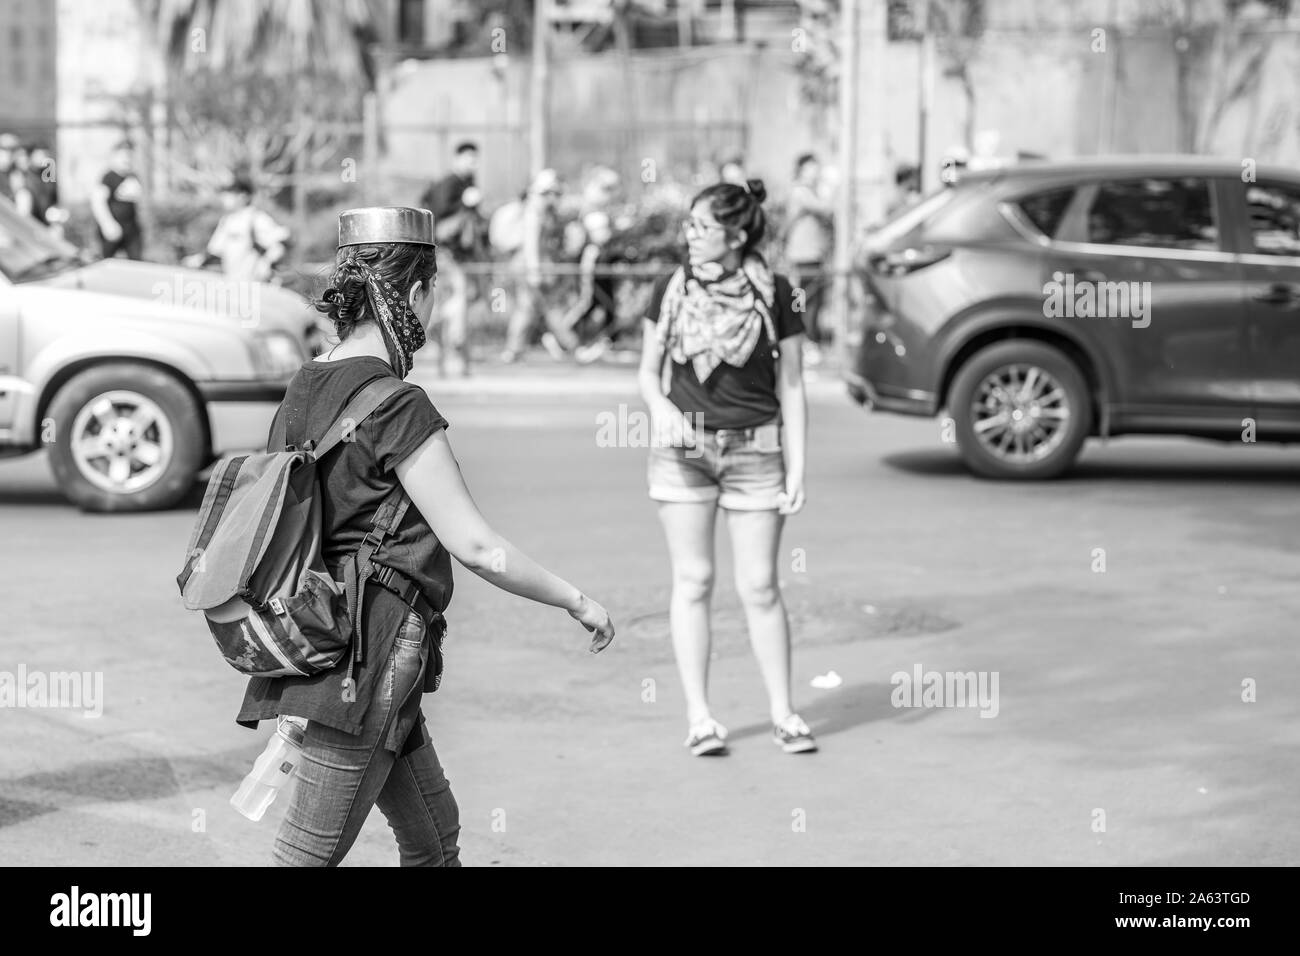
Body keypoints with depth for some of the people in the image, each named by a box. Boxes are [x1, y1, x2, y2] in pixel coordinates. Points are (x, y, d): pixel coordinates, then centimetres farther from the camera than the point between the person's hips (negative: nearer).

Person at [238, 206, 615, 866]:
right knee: (311, 854, -4)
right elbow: (477, 549, -16)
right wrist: (578, 601, -3)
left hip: (316, 639, 9)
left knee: (432, 836, 19)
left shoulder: (303, 391, 8)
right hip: (367, 657, -9)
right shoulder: (398, 409, -17)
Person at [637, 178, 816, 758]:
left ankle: (782, 713, 15)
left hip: (754, 452, -1)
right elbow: (648, 371, 10)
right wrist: (661, 407, -12)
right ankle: (699, 717, 10)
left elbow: (791, 385, 1)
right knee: (692, 581, 3)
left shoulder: (774, 295, -3)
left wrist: (797, 468, -2)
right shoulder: (671, 290, 1)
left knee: (759, 586, 1)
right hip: (681, 450, 1)